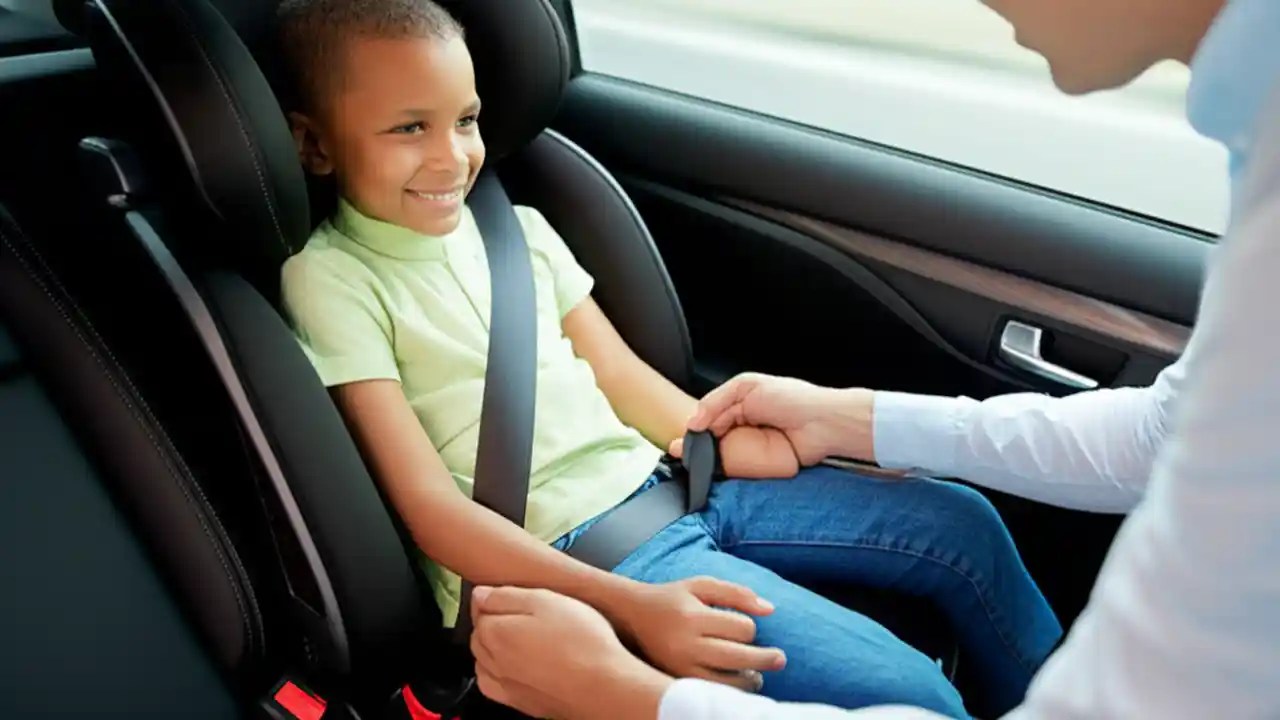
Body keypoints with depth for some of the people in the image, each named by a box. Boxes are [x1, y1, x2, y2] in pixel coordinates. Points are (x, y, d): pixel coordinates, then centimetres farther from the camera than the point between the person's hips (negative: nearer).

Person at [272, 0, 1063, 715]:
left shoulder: (519, 229, 9)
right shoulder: (332, 279, -9)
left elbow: (618, 373, 11)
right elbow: (433, 509, -16)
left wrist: (730, 445, -8)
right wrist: (628, 604, -27)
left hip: (666, 483, 7)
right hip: (568, 554, -7)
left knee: (960, 522, 5)